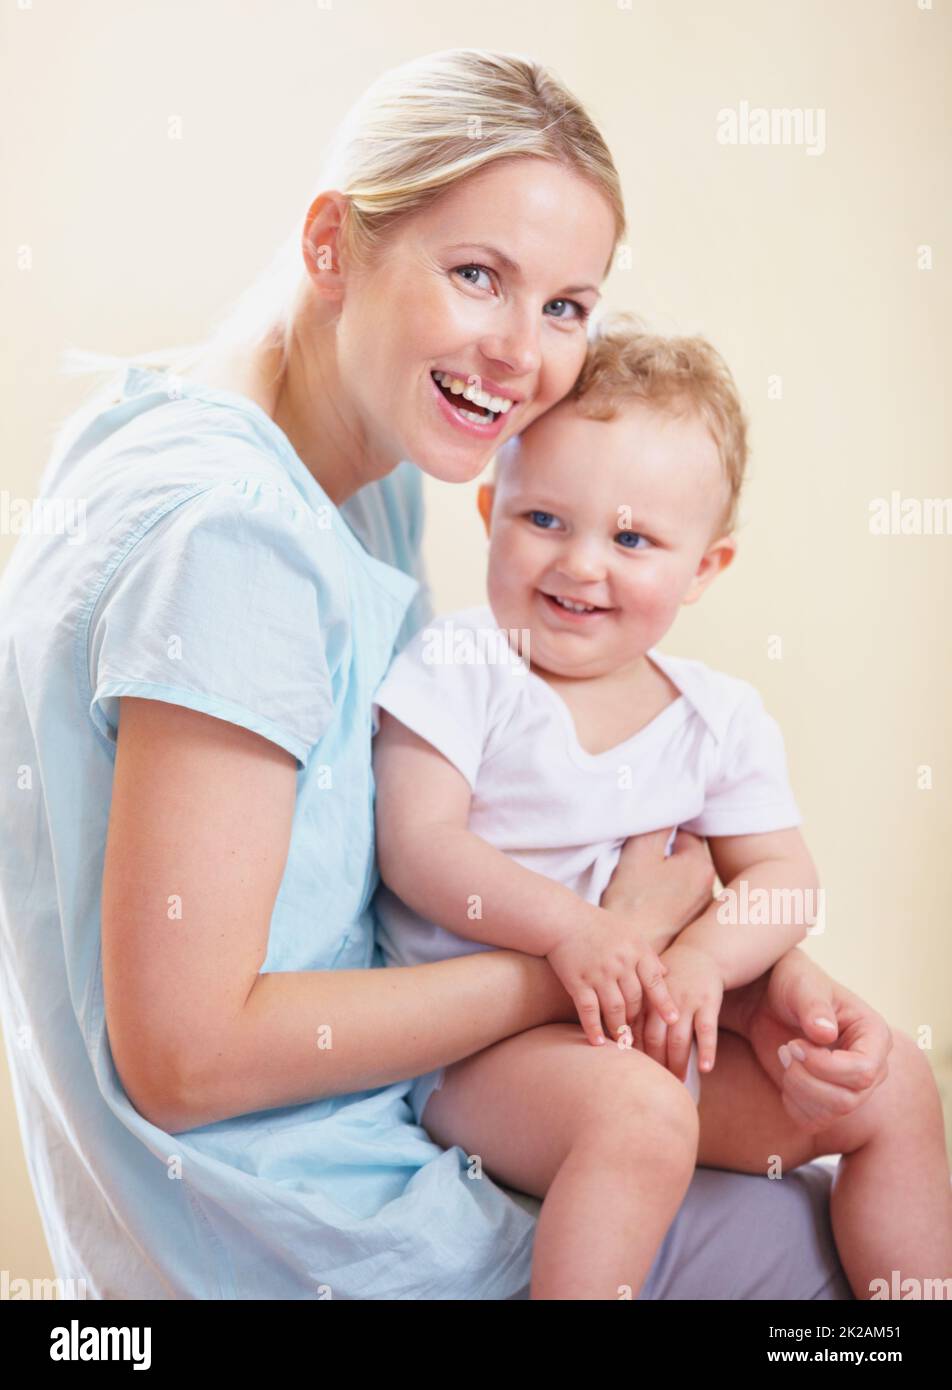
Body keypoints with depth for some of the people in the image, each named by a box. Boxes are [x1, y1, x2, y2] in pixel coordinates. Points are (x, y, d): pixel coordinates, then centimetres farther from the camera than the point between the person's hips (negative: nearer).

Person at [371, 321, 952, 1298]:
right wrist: (566, 925, -28)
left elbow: (782, 877, 3)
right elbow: (417, 846, -15)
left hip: (659, 1033, 6)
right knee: (639, 1114, -34)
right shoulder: (458, 670, -7)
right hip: (473, 1041, -5)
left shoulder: (721, 718, 6)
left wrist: (703, 961, -18)